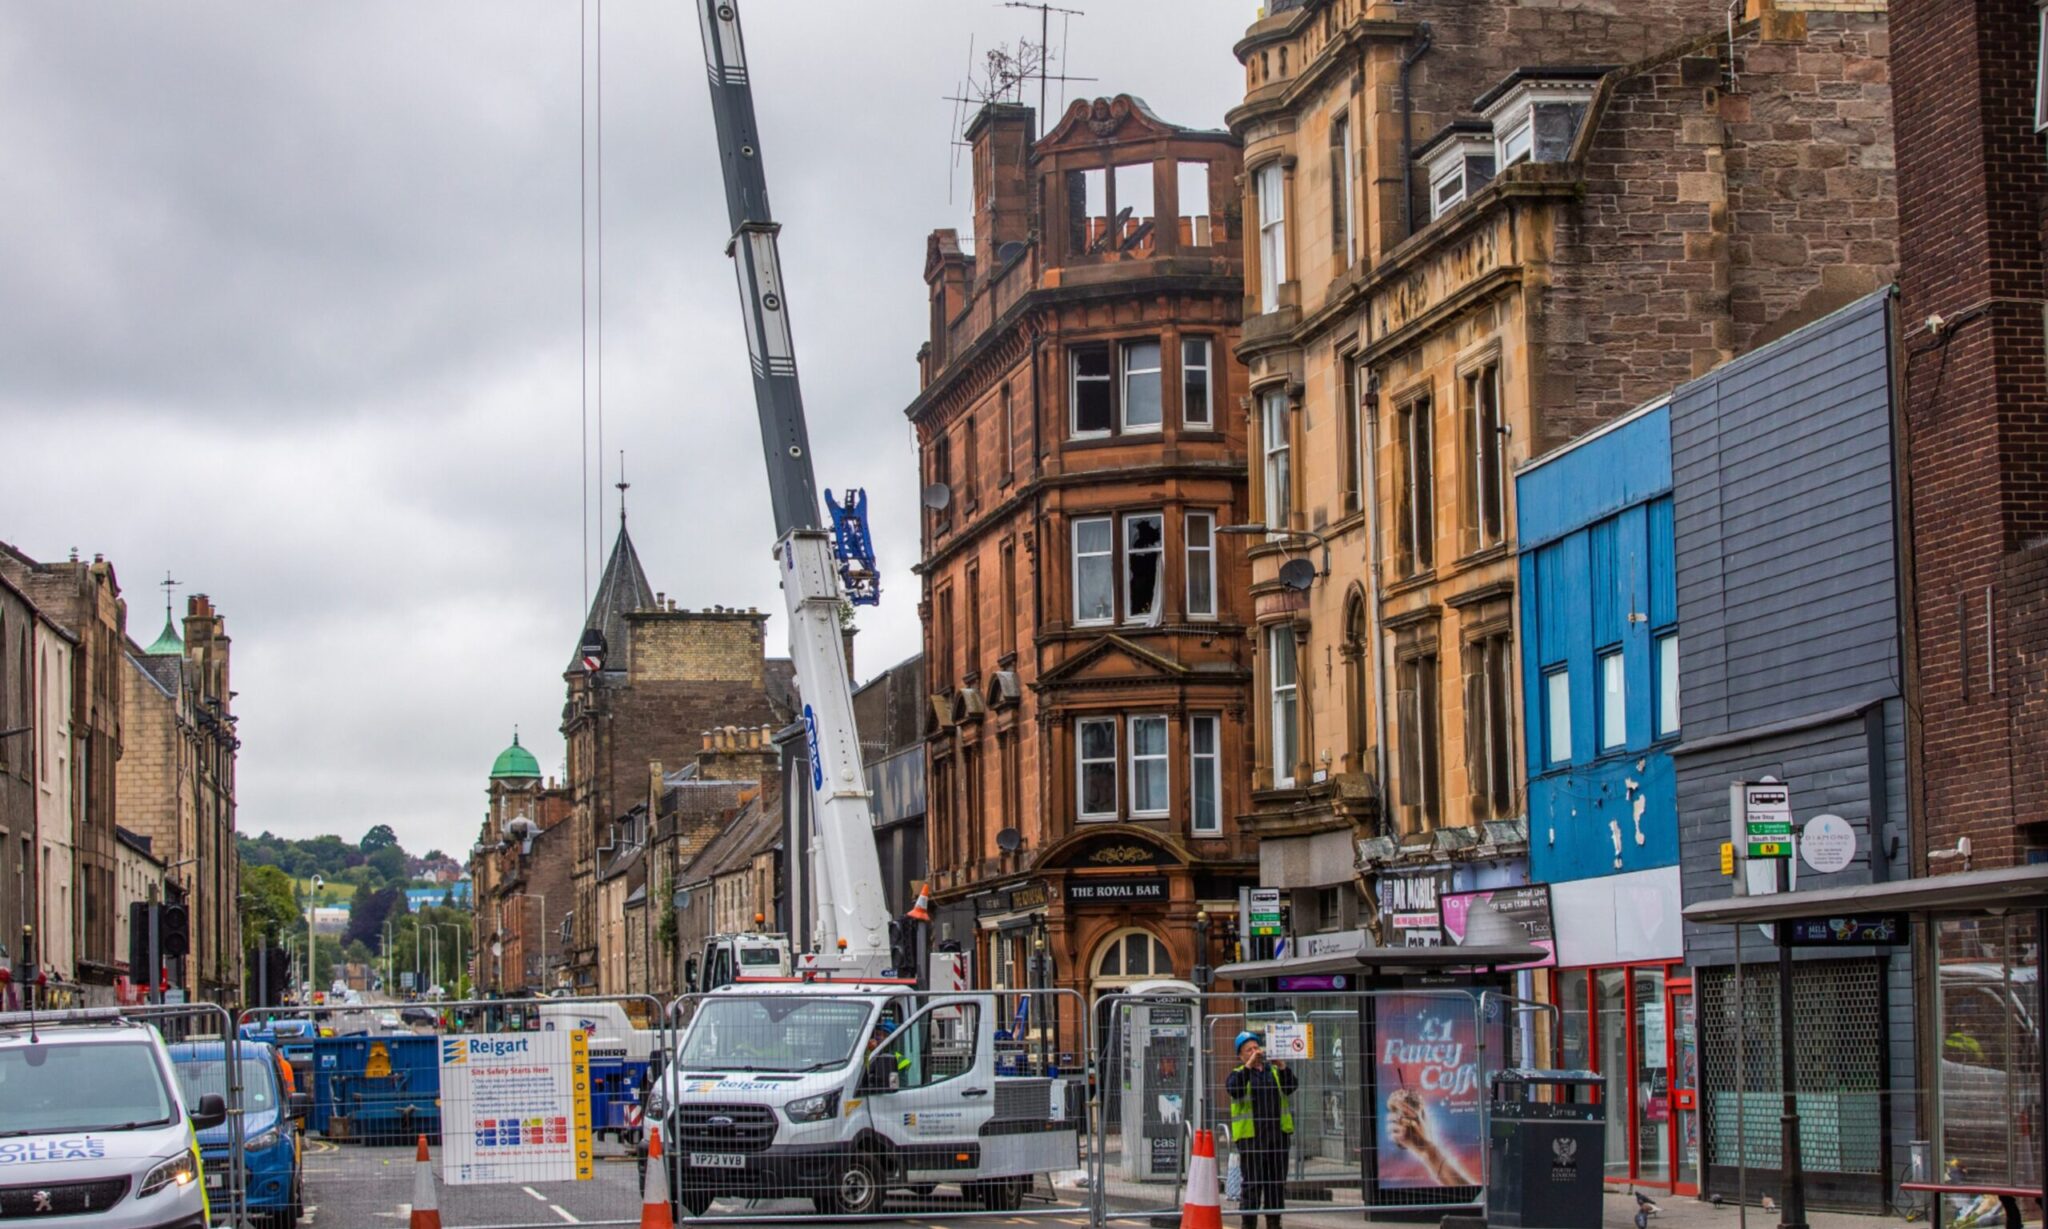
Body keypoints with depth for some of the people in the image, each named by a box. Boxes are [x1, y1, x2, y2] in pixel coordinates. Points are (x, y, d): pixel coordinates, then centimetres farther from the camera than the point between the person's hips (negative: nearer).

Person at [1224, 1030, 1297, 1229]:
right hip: (1251, 1136, -4)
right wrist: (1249, 1065, -22)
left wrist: (1281, 1065, -17)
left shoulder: (1274, 1071, 15)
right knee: (1252, 1184, -5)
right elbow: (1233, 1089, -16)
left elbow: (1290, 1087, -2)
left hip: (1278, 1135, 4)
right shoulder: (1239, 1074, 6)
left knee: (1277, 1182, 8)